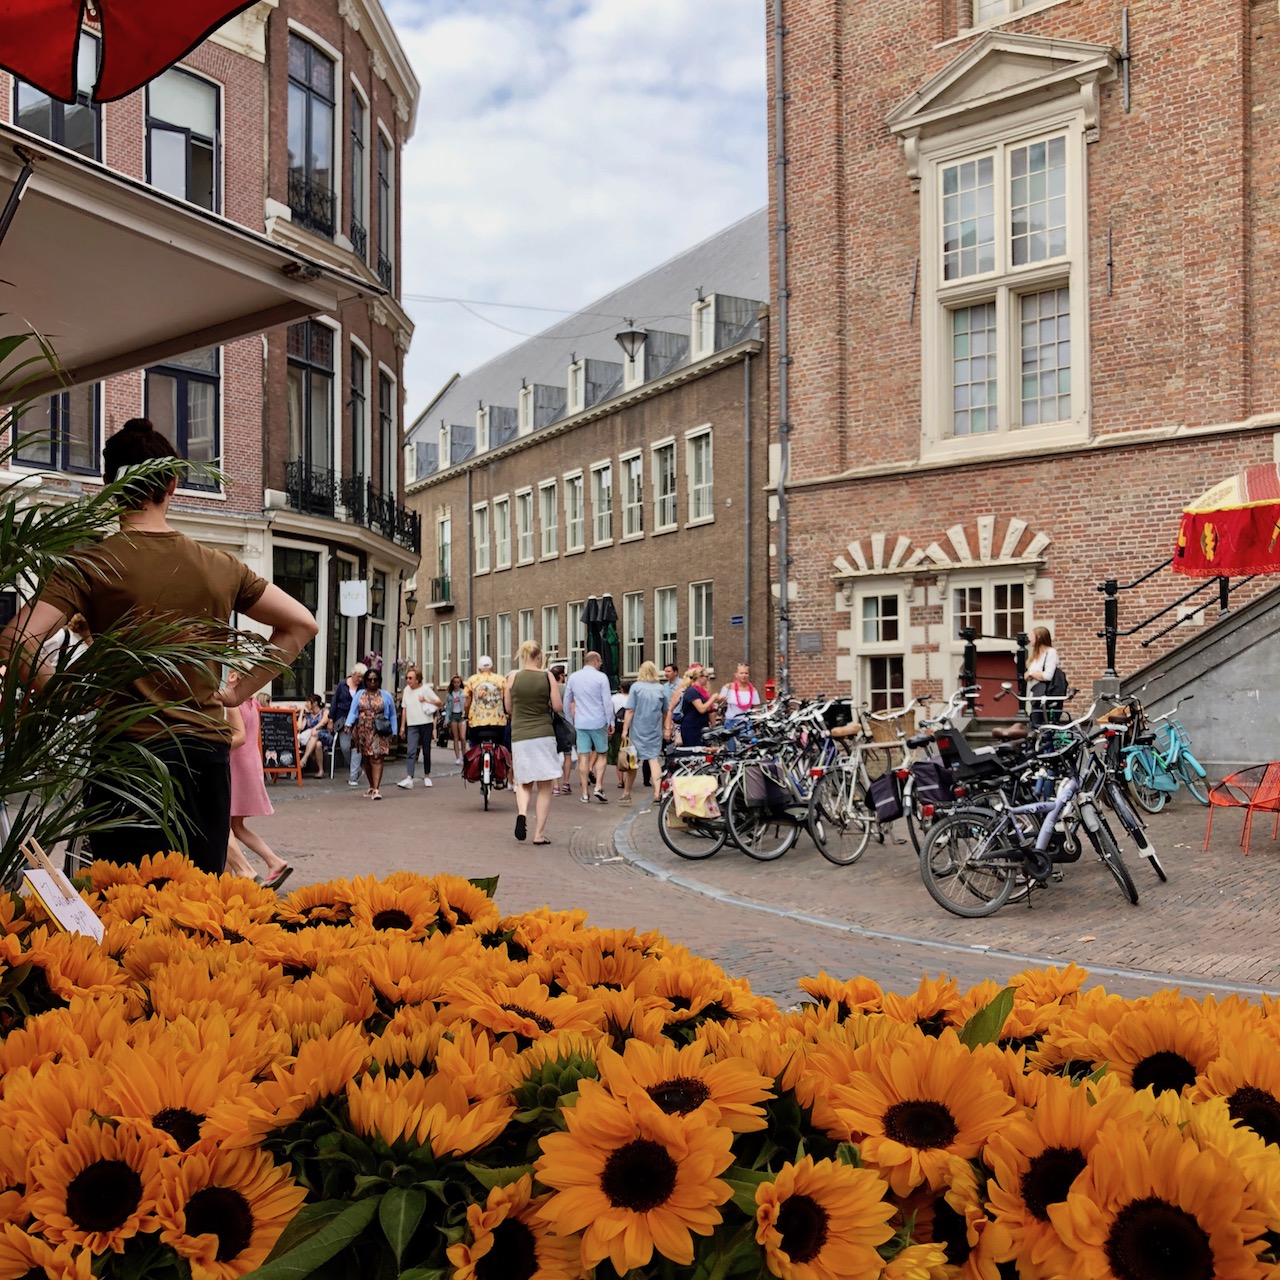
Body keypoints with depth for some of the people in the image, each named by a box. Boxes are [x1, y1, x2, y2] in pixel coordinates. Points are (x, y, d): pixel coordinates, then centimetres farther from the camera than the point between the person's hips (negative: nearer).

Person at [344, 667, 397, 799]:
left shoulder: (386, 696, 8)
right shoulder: (359, 695, 11)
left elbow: (392, 715, 10)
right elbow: (353, 712, 3)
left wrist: (393, 732, 4)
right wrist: (348, 724, -15)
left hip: (379, 733, -3)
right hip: (363, 732, 3)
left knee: (376, 759, -14)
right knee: (366, 760, 10)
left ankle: (376, 789, -19)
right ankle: (372, 786, 25)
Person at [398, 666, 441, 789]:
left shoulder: (425, 689, -2)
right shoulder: (406, 690, 10)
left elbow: (440, 703, 0)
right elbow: (404, 709, 15)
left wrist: (426, 701, -13)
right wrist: (402, 726, 11)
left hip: (426, 724, -2)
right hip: (412, 725, 2)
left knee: (426, 751, 7)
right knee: (410, 752, -11)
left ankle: (427, 776, 21)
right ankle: (408, 778, -20)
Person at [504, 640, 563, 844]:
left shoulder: (513, 677, 0)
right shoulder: (547, 676, -3)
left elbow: (508, 708, 8)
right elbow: (557, 707, -2)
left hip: (519, 735, 2)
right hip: (544, 735, -1)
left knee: (523, 782, 18)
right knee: (545, 788, 6)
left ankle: (522, 812, -10)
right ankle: (539, 834, 4)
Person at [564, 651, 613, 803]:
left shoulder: (573, 677, 6)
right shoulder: (601, 677, -6)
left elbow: (567, 701, 11)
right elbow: (607, 702, -8)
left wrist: (570, 720, 19)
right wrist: (611, 722, -1)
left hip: (581, 722, 3)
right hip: (598, 722, -3)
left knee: (583, 757, 4)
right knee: (601, 754, 11)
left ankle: (585, 793, 5)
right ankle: (598, 787, -4)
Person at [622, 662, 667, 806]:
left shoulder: (636, 687, -6)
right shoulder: (661, 688, 4)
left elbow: (630, 710, -10)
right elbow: (665, 712, 13)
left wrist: (625, 729, -6)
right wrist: (665, 728, 28)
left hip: (638, 729, -2)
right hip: (655, 730, 2)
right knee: (653, 759, 1)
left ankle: (627, 792, 20)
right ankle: (657, 792, -14)